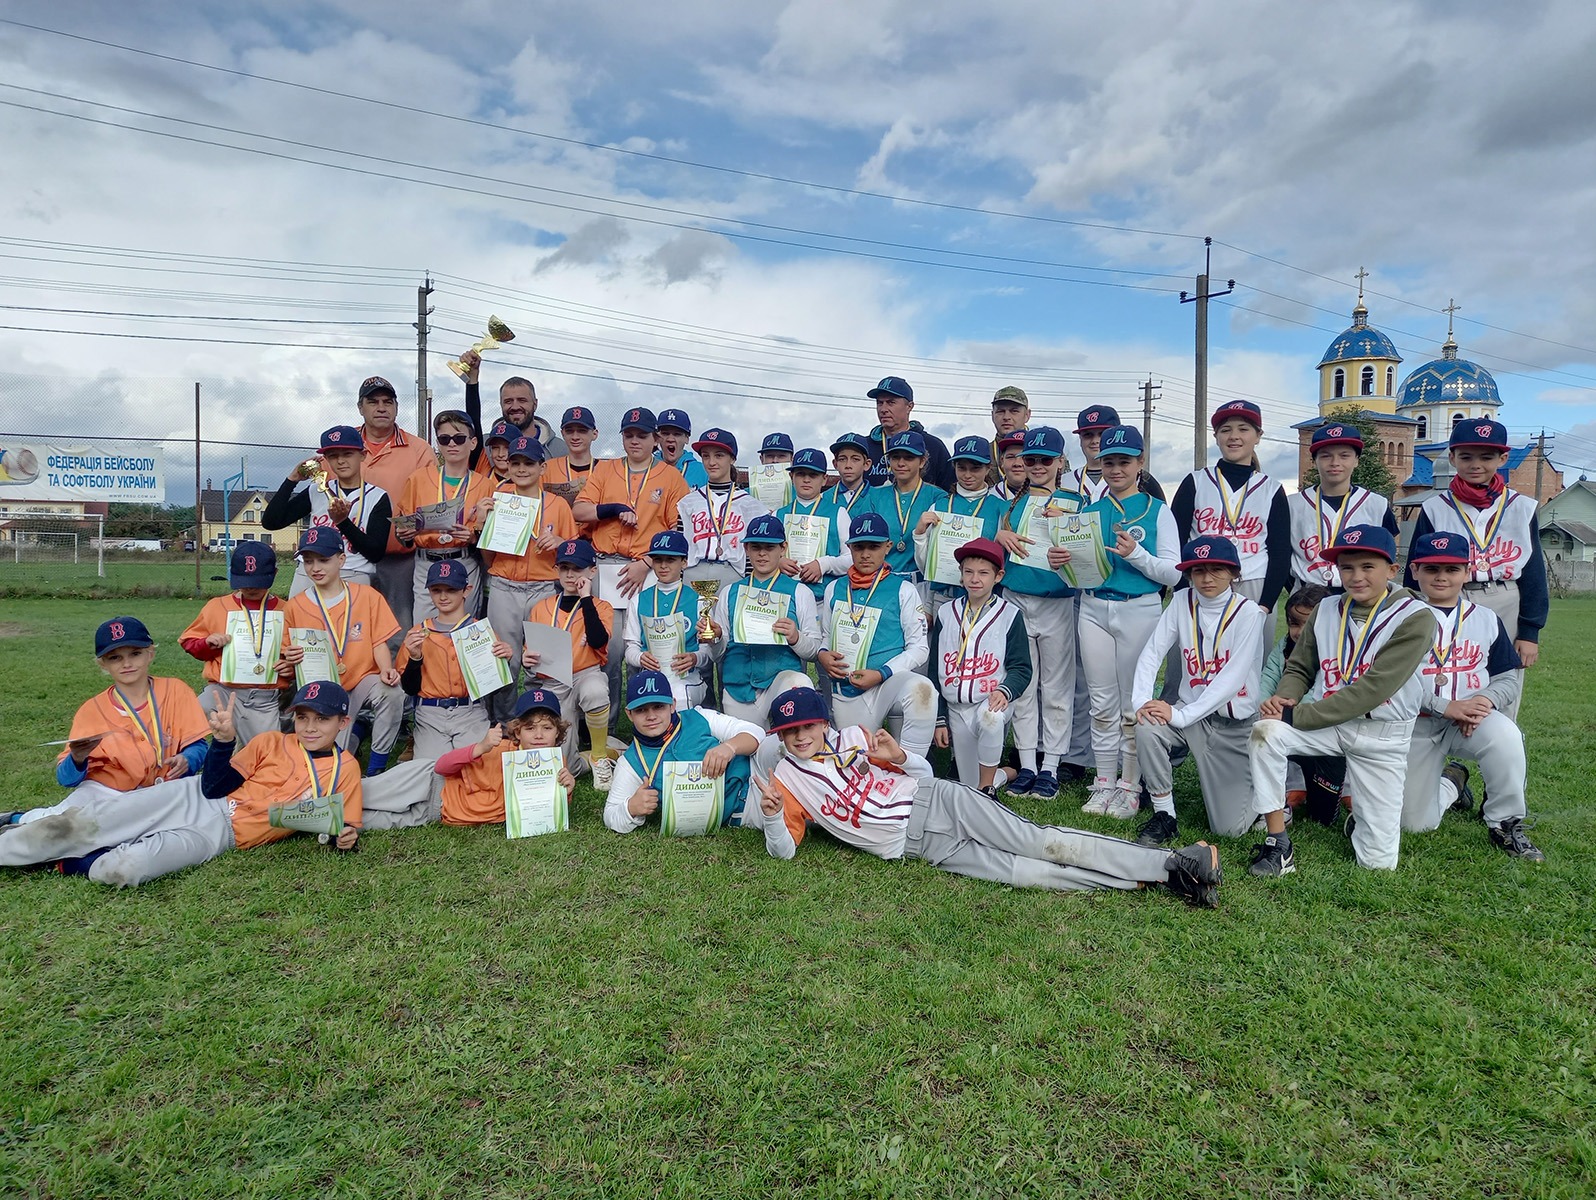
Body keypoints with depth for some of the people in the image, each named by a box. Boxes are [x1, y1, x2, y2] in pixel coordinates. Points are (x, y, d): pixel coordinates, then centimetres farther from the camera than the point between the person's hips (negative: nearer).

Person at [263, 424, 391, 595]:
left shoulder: (378, 497, 3)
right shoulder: (316, 492, 13)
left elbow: (376, 553, -5)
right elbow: (270, 522, 6)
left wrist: (343, 522, -15)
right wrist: (292, 480, 5)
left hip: (354, 576, -3)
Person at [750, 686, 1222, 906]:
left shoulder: (853, 737, 10)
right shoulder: (786, 782, 6)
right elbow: (784, 849, 1)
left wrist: (898, 756, -9)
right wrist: (771, 817, -19)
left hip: (932, 799, 1)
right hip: (913, 845, -1)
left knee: (1040, 843, -16)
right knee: (1018, 872, -18)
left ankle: (1173, 862, -14)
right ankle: (1146, 878, -18)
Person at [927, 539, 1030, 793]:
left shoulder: (1010, 615, -2)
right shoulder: (946, 613, 6)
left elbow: (1021, 667, -5)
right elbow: (935, 670, 9)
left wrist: (1005, 691, -27)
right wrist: (939, 719, 6)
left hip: (991, 703, -3)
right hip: (956, 709, 3)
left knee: (990, 719, -40)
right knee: (968, 787, 3)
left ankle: (987, 787, -20)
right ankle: (1006, 772, 34)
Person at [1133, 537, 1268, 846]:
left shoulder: (1248, 613, -13)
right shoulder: (1182, 602, -3)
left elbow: (1233, 677, -21)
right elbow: (1152, 653, -9)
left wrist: (1182, 715, -29)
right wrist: (1141, 700, -26)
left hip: (1234, 722, -3)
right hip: (1190, 710, 3)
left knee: (1229, 828, -5)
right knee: (1147, 726, -31)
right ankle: (1164, 816, -12)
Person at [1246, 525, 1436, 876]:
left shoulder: (1415, 618, -12)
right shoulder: (1327, 610, 3)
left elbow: (1372, 689, -21)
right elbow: (1299, 668, 10)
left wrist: (1297, 715, -24)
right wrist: (1283, 698, -15)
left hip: (1383, 734, -3)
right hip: (1326, 724, 3)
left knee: (1378, 860, -4)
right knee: (1266, 732, -30)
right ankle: (1277, 846, -19)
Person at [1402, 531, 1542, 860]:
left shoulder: (1487, 620, 6)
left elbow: (1507, 679, 4)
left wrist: (1485, 702, -19)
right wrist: (1446, 706, -24)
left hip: (1474, 719, 2)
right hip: (1417, 725, -1)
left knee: (1506, 735, -36)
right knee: (1417, 823, -1)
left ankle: (1506, 826, -14)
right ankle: (1451, 782, 35)